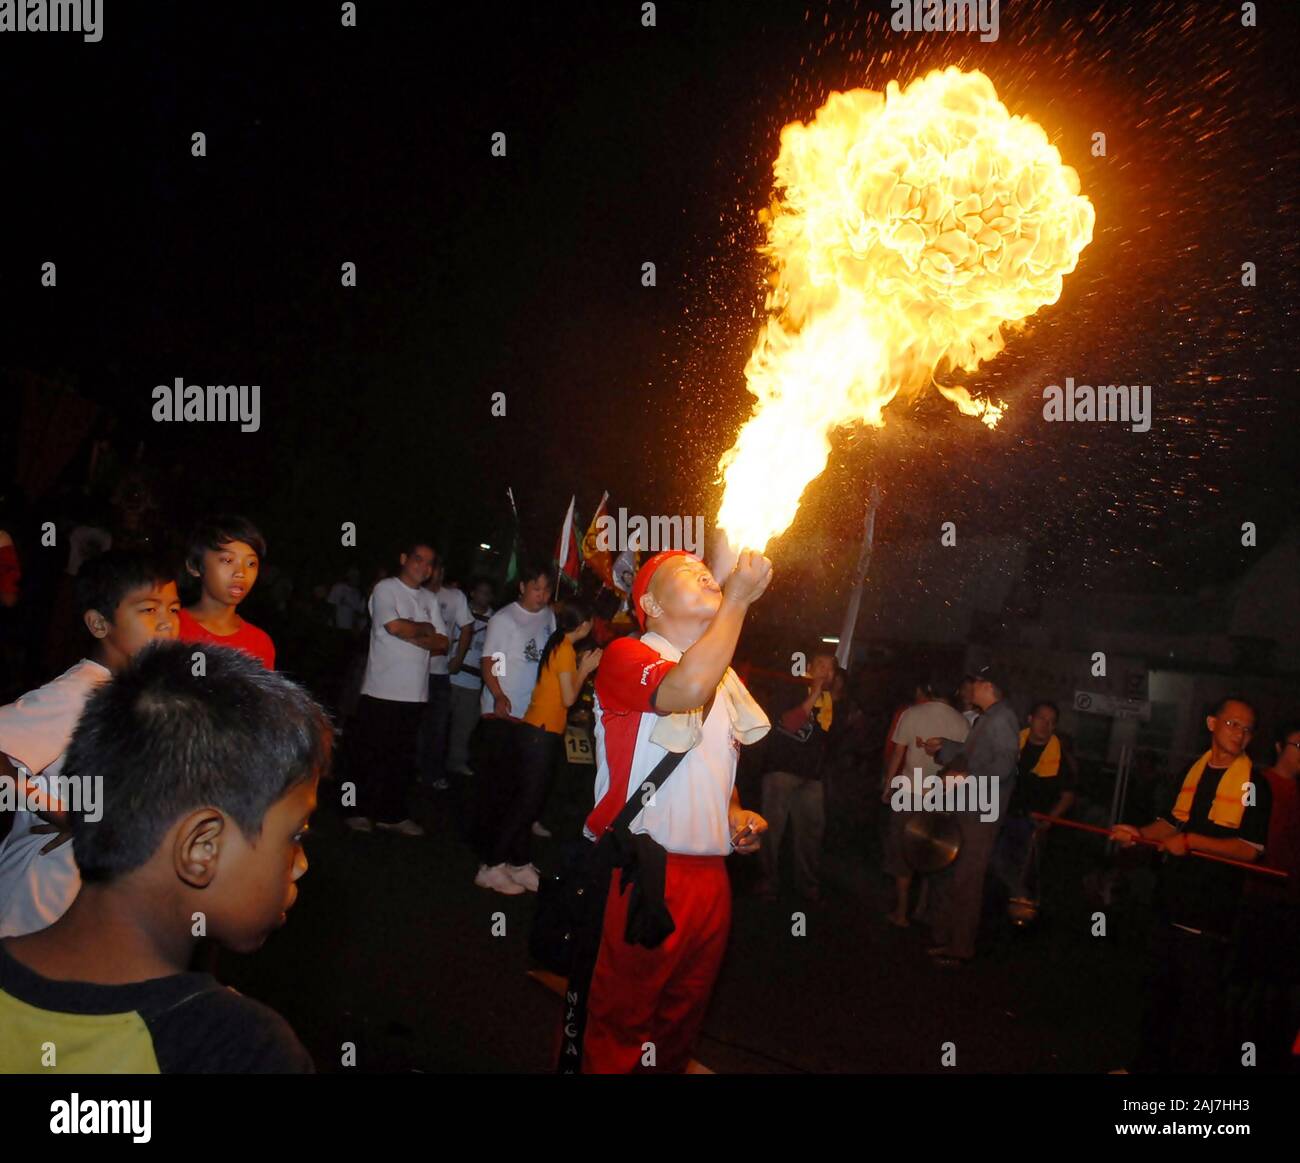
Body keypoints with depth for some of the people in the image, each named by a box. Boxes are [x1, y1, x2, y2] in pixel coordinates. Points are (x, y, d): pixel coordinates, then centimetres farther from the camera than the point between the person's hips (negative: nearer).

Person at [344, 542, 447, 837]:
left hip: (415, 693, 5)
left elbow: (442, 643, 8)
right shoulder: (386, 589, -3)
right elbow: (394, 625, -20)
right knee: (369, 754, 4)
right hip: (381, 690, -5)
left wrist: (412, 636, -10)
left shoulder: (429, 599, 15)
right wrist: (425, 629, -3)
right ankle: (361, 811, 18)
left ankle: (392, 814, 19)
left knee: (403, 757, 10)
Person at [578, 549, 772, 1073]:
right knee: (620, 1025, 4)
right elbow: (686, 688, -32)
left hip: (709, 871, 7)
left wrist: (735, 814, 8)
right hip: (640, 872, -7)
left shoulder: (724, 676, 16)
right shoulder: (627, 656, -10)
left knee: (683, 1019, 19)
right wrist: (739, 597, -24)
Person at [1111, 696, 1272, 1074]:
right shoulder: (1194, 769, 8)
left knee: (1200, 1000, 2)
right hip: (1173, 900, 7)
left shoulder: (1253, 783, -10)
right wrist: (1140, 833, 0)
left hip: (1211, 910, -6)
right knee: (1159, 989, 18)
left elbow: (1249, 849, -18)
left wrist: (1191, 841, -22)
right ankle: (1150, 1063, 33)